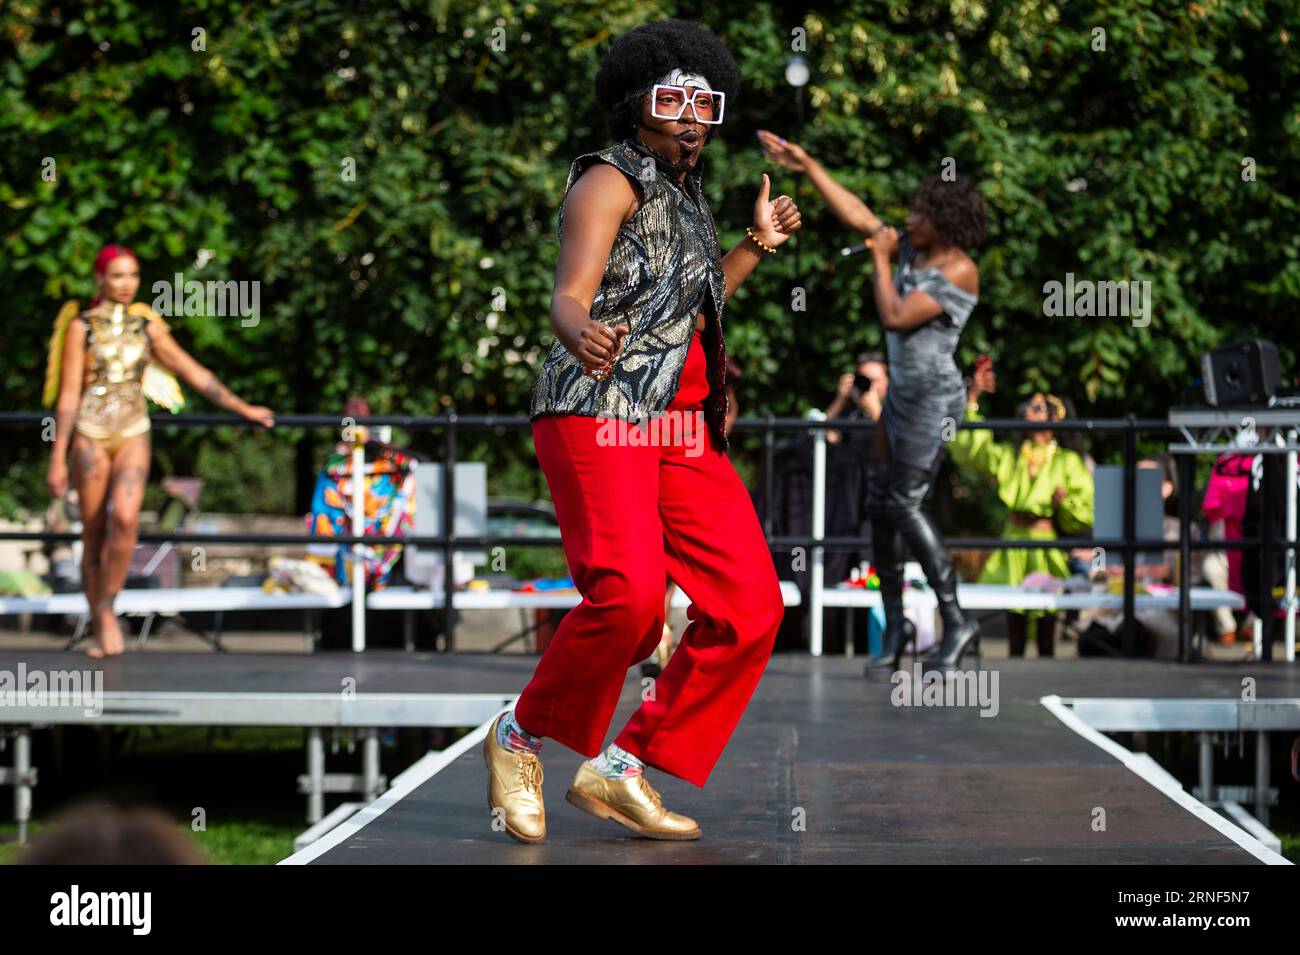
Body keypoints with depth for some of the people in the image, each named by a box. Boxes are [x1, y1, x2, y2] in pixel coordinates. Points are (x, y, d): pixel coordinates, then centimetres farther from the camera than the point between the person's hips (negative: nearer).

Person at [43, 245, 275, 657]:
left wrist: (243, 409, 14)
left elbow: (194, 373, 14)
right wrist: (58, 459, -3)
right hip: (90, 434, -1)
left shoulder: (148, 326, 9)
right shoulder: (81, 327, 2)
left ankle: (107, 608, -11)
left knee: (125, 516, -24)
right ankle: (100, 627, 10)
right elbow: (69, 395, 0)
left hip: (133, 435, 1)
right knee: (94, 533, 0)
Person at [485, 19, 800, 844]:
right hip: (599, 412, -8)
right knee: (629, 594, -28)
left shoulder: (686, 196, 21)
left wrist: (756, 246, 25)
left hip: (683, 427, 8)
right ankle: (522, 738, -4)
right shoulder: (611, 180, -3)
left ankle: (619, 771, 2)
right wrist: (584, 336, -40)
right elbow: (570, 297, -17)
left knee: (752, 606, -5)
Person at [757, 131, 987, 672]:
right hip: (902, 394, 9)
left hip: (933, 398, -9)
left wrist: (880, 259, -10)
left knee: (905, 505, -11)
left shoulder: (958, 272, -16)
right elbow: (857, 217, 14)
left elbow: (895, 317, -22)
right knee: (879, 505, 6)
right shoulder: (913, 251, 8)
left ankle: (956, 622, -3)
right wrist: (808, 167, 12)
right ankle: (895, 626, 12)